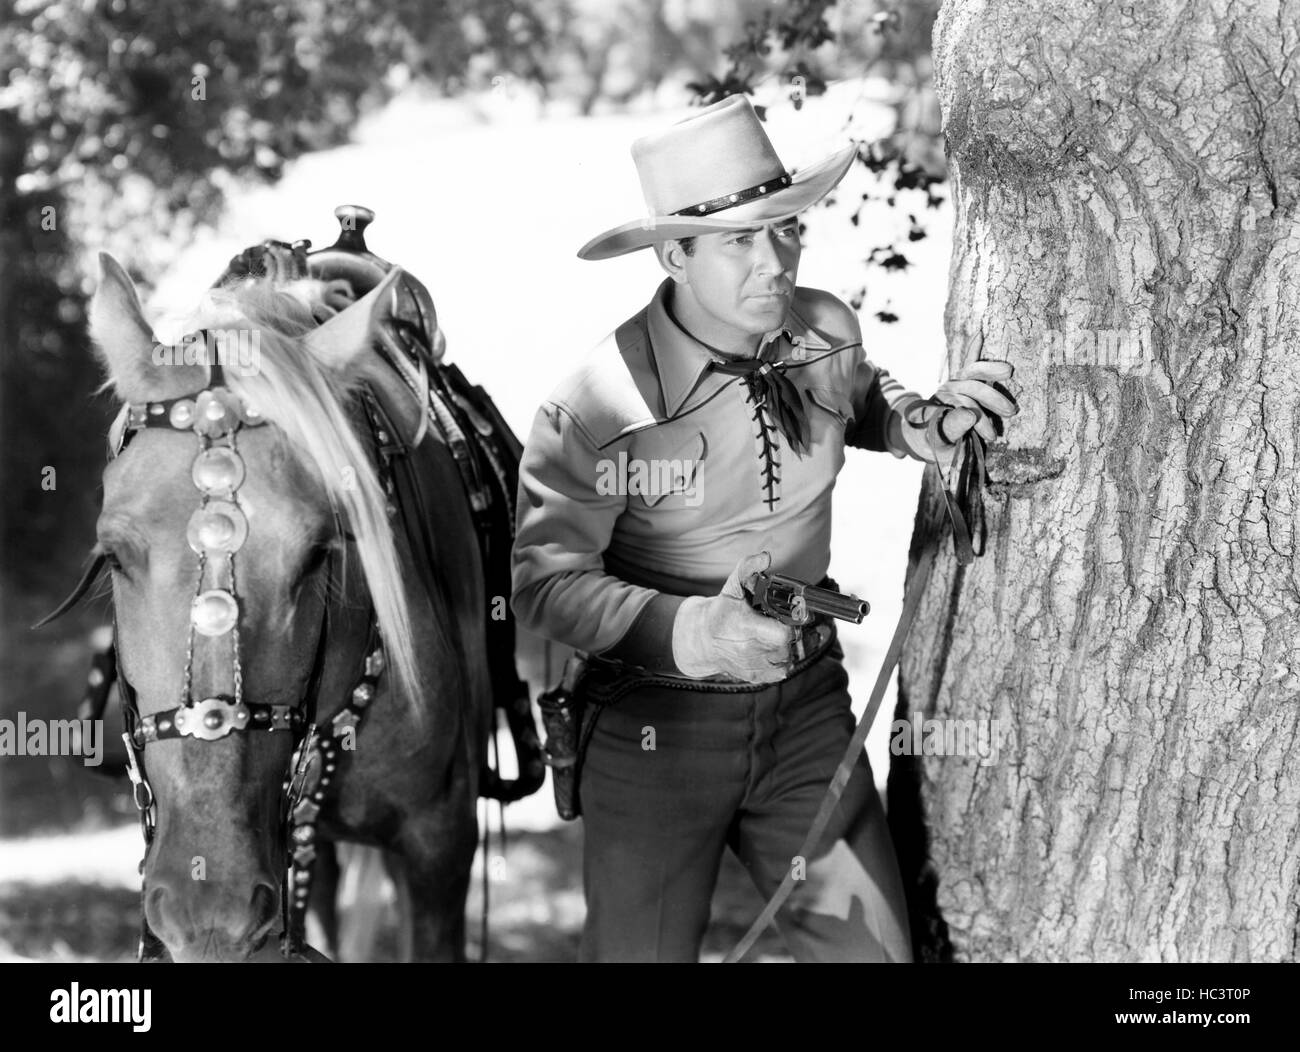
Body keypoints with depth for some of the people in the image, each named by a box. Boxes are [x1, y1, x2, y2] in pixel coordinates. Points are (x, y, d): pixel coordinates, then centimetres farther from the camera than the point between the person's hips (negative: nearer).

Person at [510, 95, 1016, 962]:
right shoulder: (599, 406, -22)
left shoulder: (825, 332, -5)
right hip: (658, 725, -4)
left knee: (873, 946, 2)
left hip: (809, 712, 4)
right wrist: (692, 632, -34)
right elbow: (546, 581, -19)